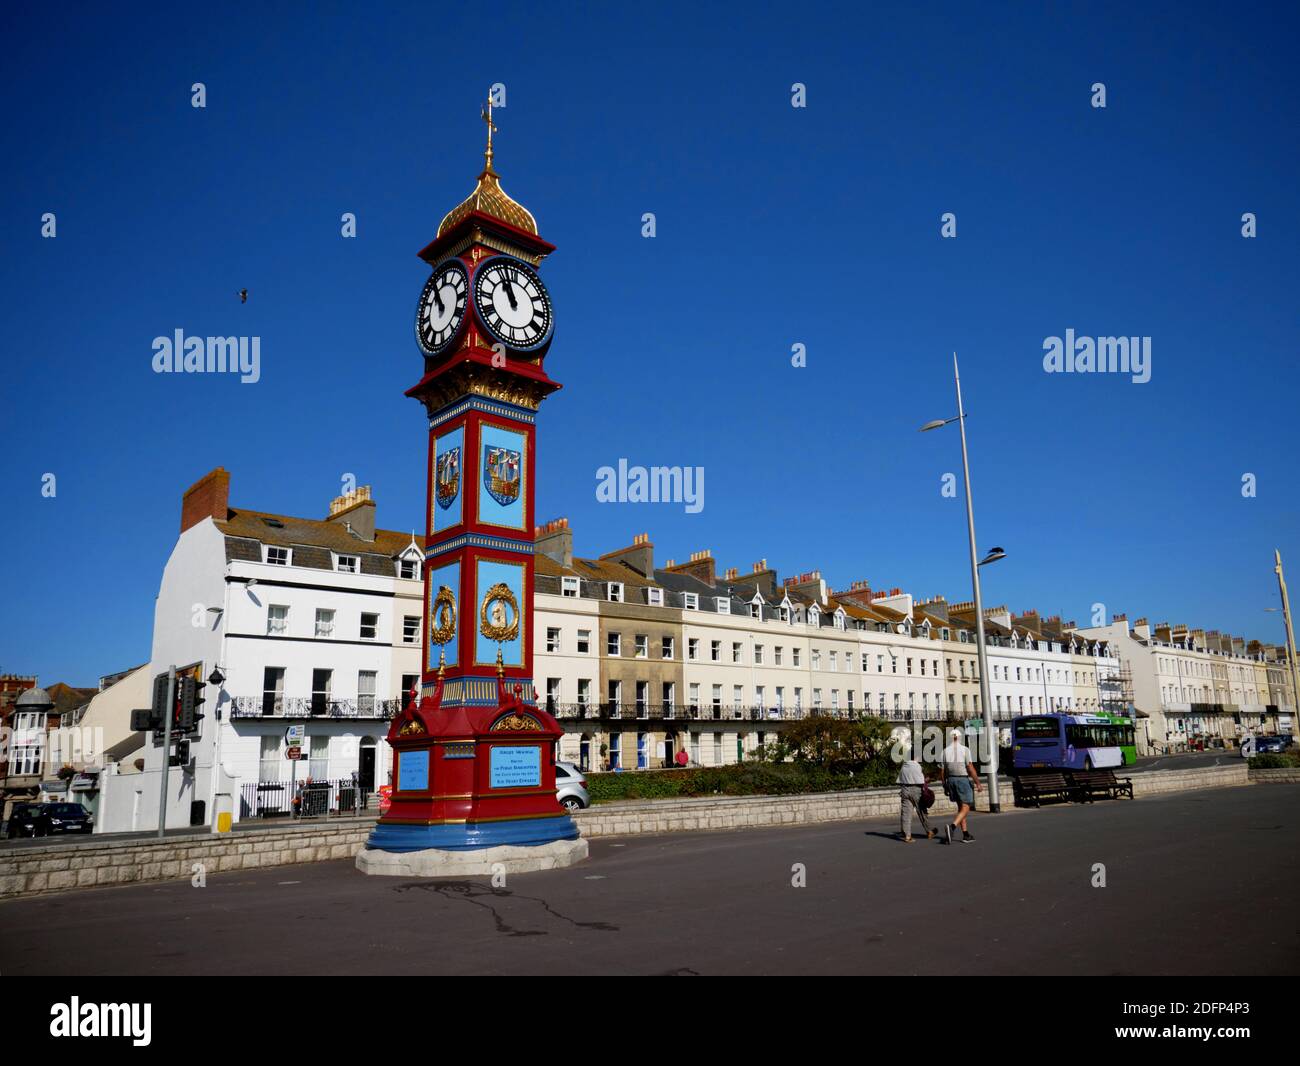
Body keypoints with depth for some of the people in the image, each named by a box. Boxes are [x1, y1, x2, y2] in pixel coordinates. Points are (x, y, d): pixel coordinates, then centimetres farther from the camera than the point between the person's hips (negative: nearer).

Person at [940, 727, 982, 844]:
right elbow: (970, 768, -13)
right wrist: (978, 783, -7)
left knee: (961, 807, 16)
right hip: (963, 780, -5)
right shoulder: (965, 749, -8)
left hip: (951, 780, 5)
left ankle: (966, 835, 16)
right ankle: (952, 827, -26)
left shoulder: (945, 751, 3)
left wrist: (945, 785, 11)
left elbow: (943, 770, 3)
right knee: (965, 809, -3)